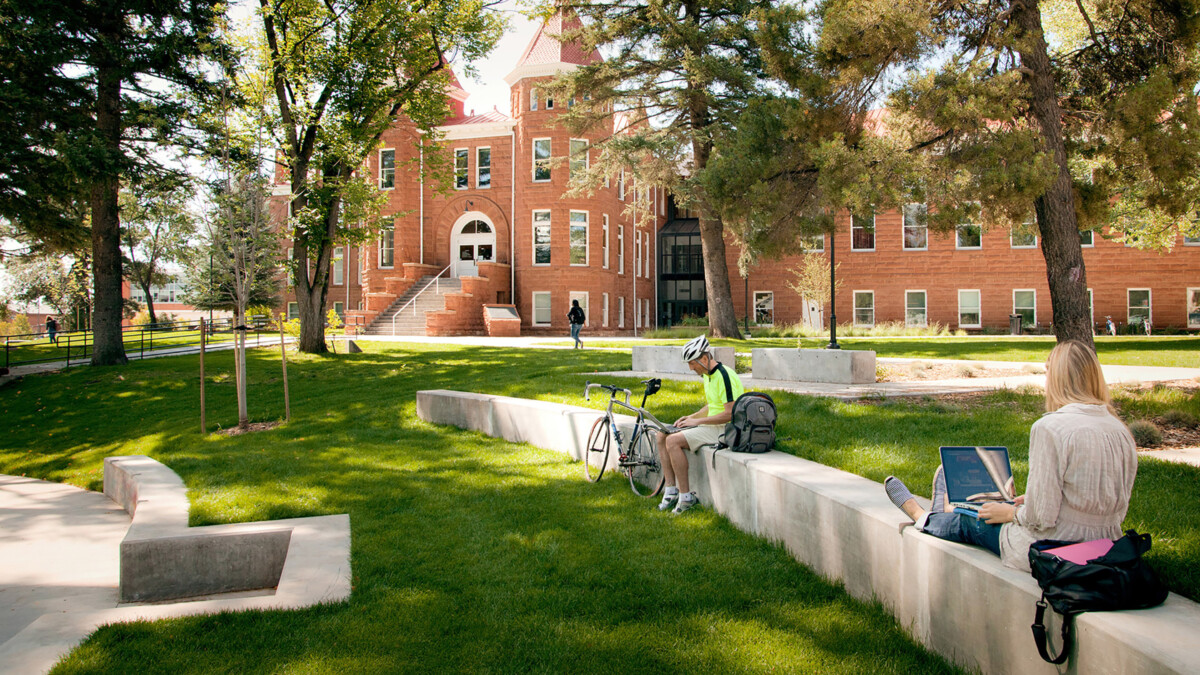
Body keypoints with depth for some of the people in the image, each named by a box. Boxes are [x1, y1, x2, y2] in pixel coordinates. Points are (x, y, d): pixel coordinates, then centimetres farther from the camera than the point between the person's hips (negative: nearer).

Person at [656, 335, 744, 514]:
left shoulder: (724, 375, -19)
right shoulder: (707, 375, 12)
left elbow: (730, 414, -24)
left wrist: (698, 421, -19)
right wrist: (690, 417, 6)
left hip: (725, 429, -10)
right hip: (711, 425, 10)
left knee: (673, 441, -23)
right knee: (662, 436, 1)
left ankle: (686, 497, -15)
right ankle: (671, 490, 0)